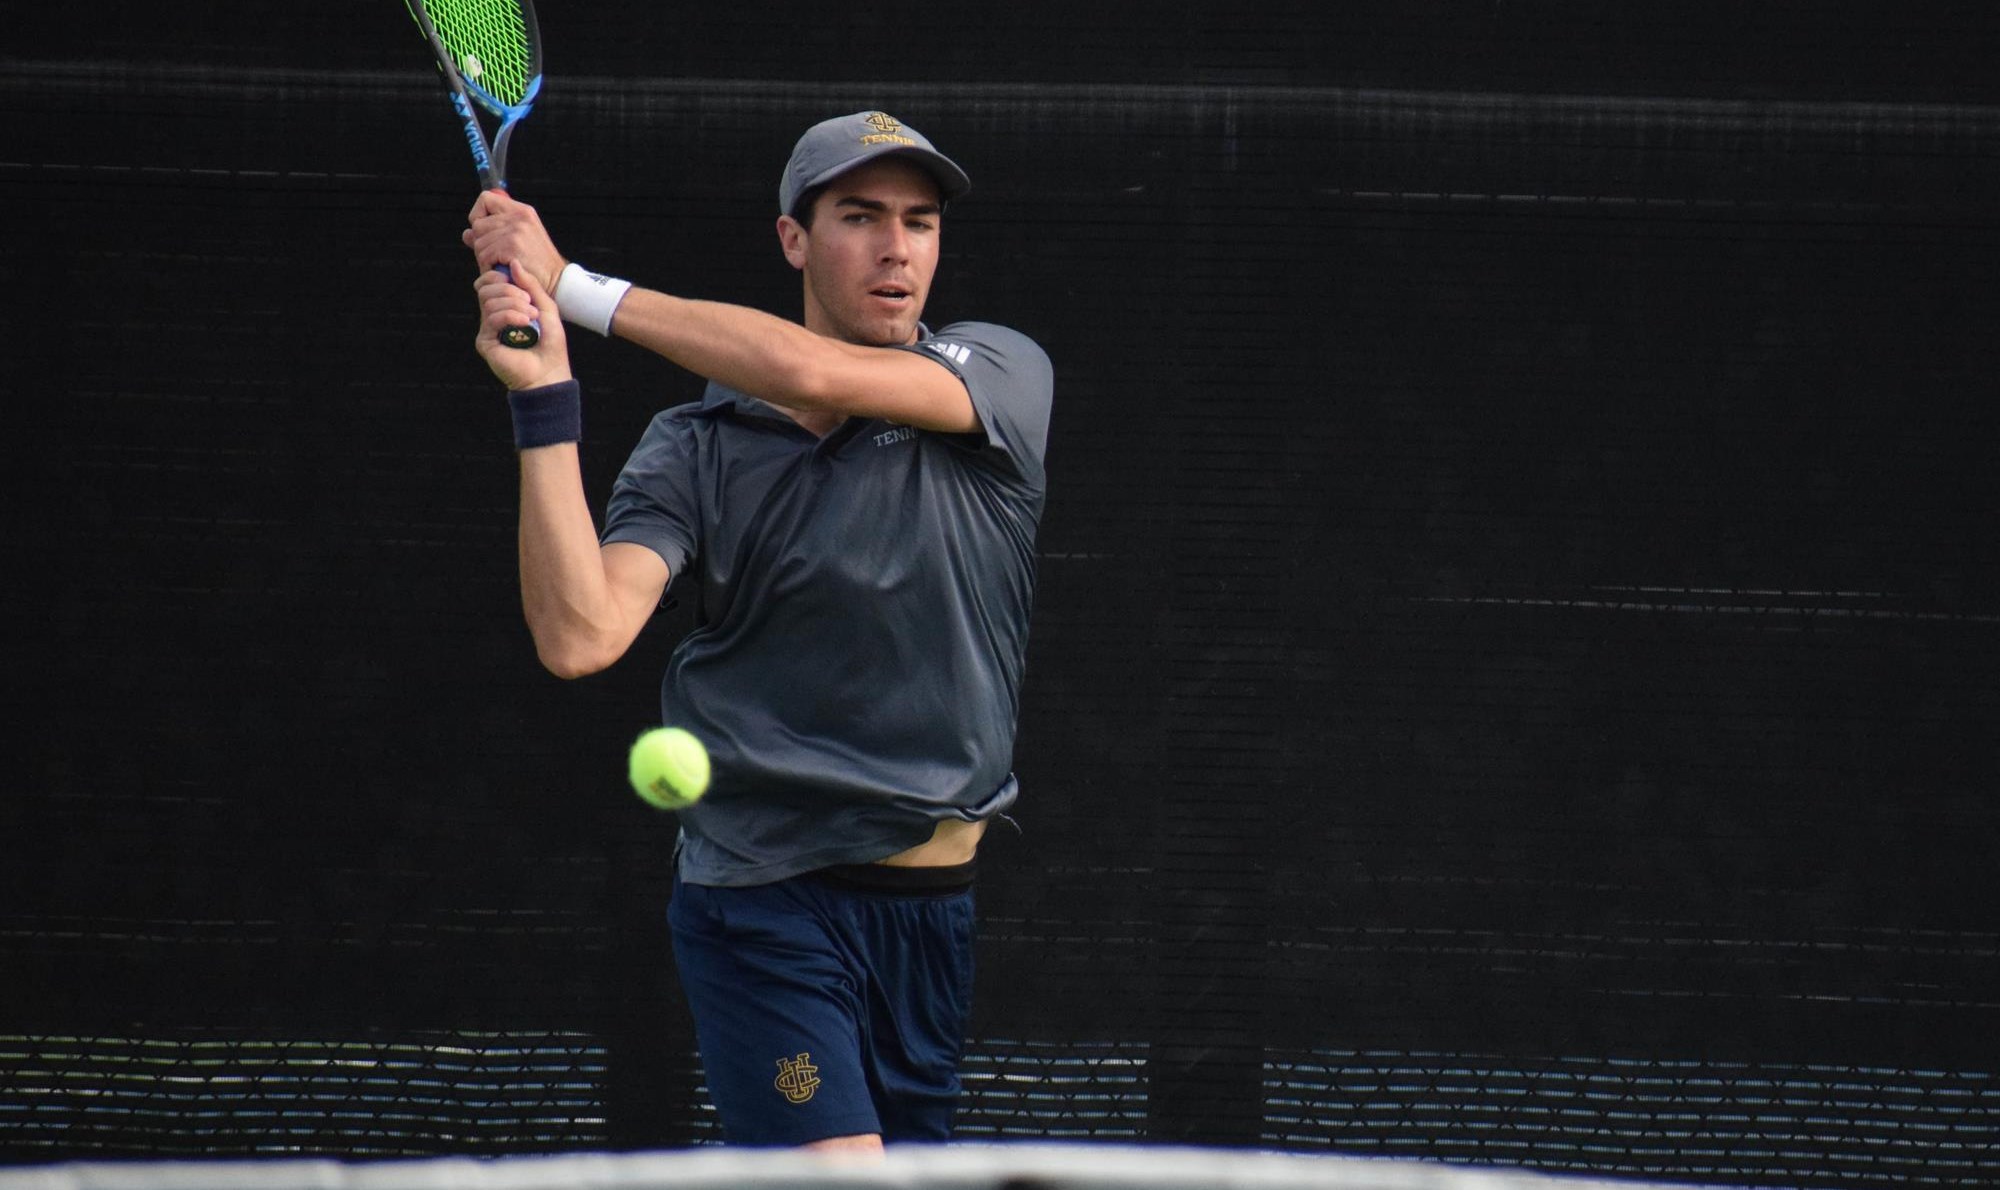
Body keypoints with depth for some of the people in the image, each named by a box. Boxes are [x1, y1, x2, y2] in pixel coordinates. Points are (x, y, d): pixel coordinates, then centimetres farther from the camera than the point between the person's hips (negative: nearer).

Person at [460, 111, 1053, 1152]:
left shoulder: (1002, 374, 1)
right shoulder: (693, 449, 1)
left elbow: (814, 373, -17)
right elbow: (579, 637, -14)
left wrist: (572, 284, -15)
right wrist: (543, 402, -21)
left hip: (953, 904, 2)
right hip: (767, 901, -2)